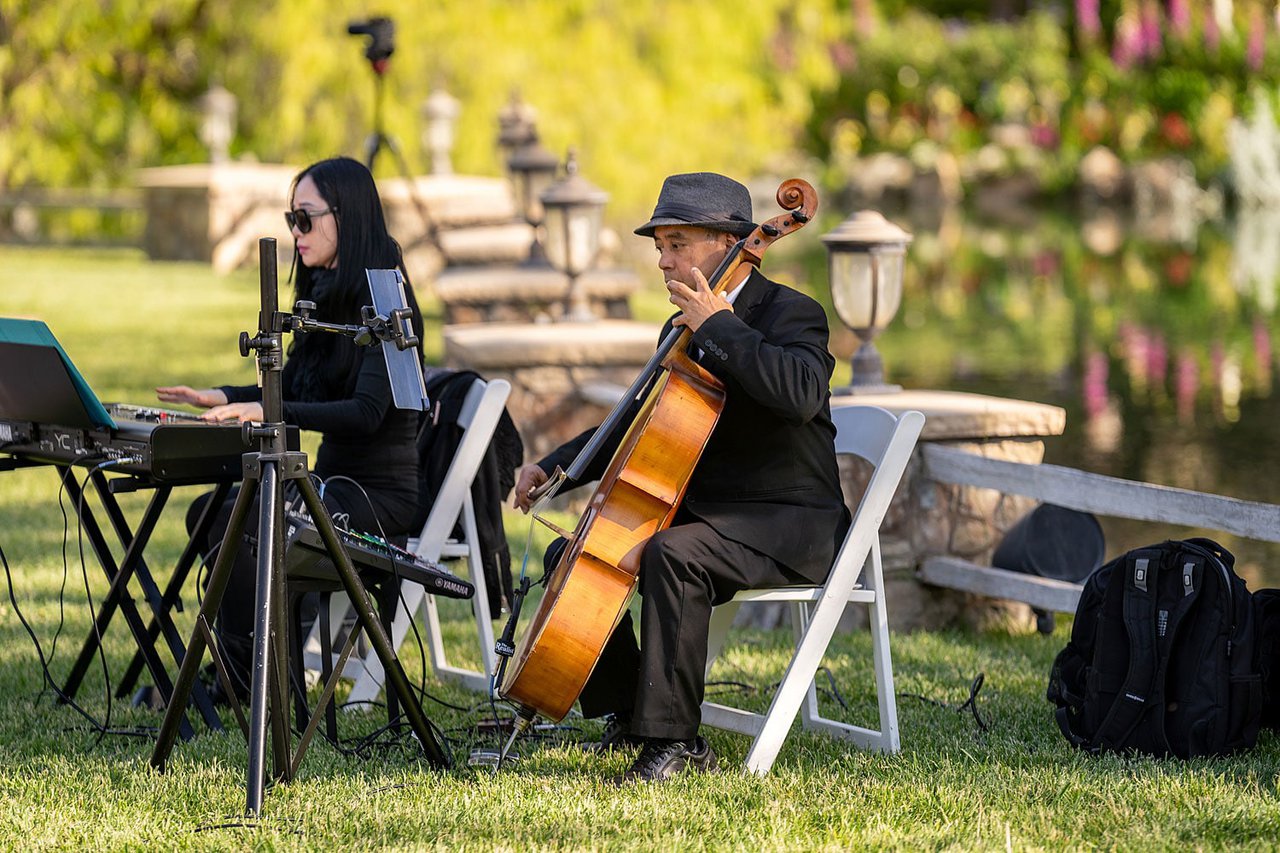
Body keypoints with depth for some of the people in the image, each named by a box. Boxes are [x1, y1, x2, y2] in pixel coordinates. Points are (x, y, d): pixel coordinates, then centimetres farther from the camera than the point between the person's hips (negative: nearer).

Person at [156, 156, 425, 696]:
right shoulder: (324, 297, 14)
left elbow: (367, 412, -24)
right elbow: (293, 391, 21)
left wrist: (269, 411, -31)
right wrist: (223, 398, 4)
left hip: (379, 495, -9)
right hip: (333, 479, 9)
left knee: (233, 520, -25)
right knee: (206, 509, -11)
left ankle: (245, 676, -17)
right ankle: (237, 665, -5)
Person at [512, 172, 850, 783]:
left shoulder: (789, 314, -11)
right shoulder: (683, 329, 15)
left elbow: (799, 394, -33)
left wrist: (718, 325, -26)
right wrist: (555, 467, 10)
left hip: (789, 525, -9)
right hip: (704, 513, 9)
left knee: (672, 553, -36)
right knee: (571, 555, 0)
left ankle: (671, 739, -31)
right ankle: (630, 713, 6)